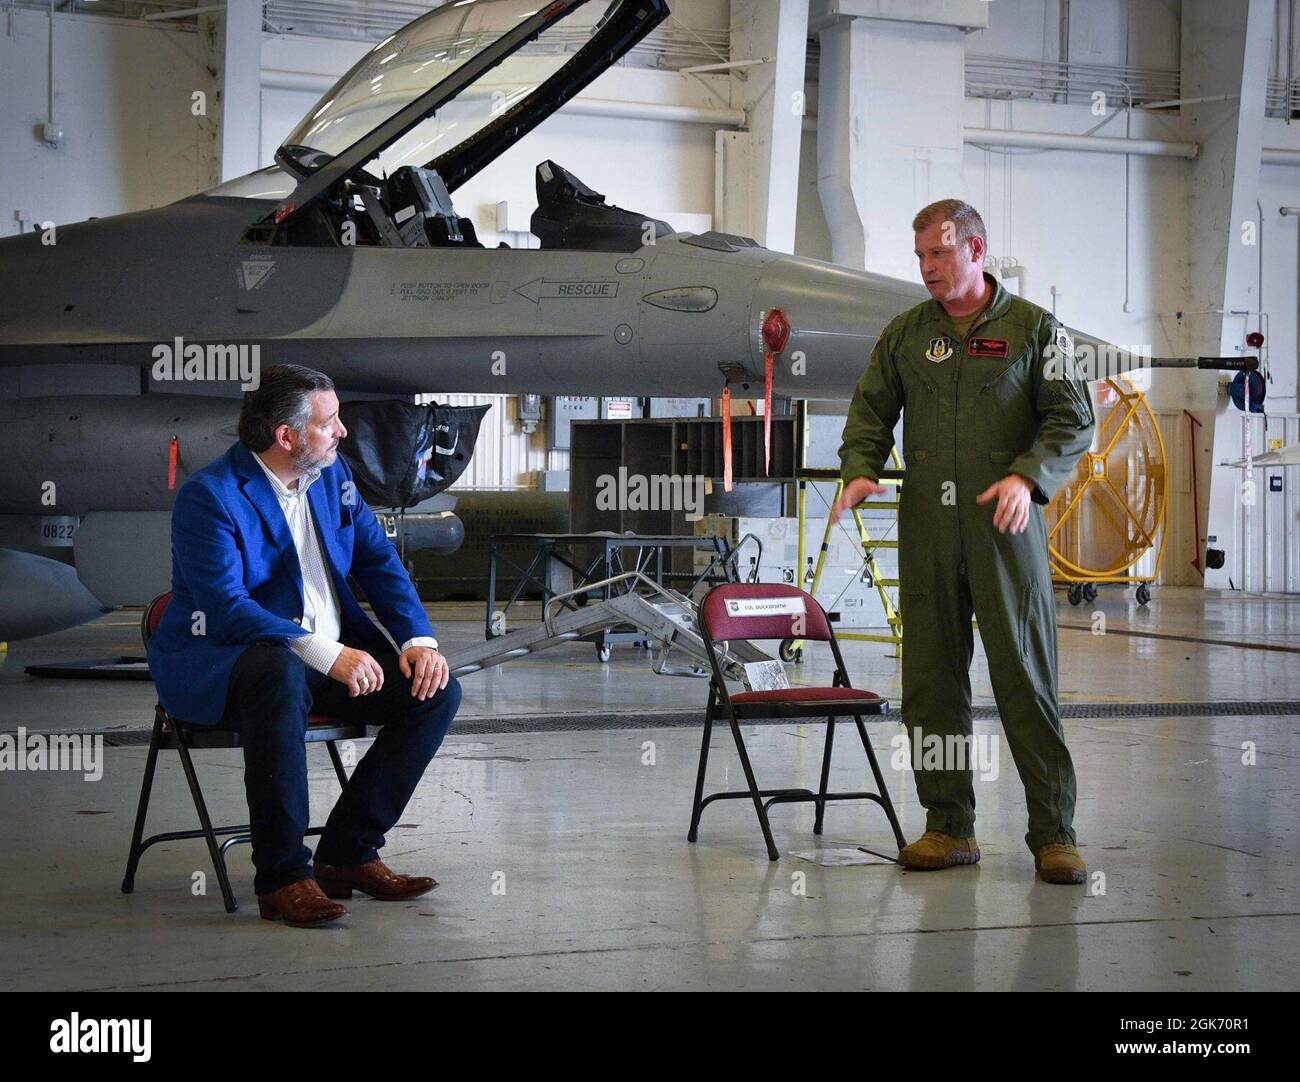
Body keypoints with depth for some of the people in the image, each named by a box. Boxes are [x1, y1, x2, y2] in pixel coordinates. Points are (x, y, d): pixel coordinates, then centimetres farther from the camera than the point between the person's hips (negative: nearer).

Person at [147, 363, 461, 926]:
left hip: (334, 652, 7)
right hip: (215, 663, -7)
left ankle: (348, 853, -4)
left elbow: (379, 560, 10)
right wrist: (326, 655, -33)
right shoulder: (208, 495, -15)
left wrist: (419, 640, -7)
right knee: (281, 674, -41)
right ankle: (282, 875, -31)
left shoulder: (333, 473, 8)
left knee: (438, 690, -11)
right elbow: (228, 608, -25)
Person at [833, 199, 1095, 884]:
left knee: (1026, 676, -5)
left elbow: (1072, 419, 1)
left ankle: (1053, 832, 1)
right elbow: (870, 411, 15)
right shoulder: (904, 334, 14)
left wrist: (1027, 476, -16)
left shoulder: (1033, 328, 5)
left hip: (1005, 524, -3)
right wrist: (860, 469, -5)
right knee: (930, 678, 4)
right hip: (925, 524, 4)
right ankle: (949, 825, 14)